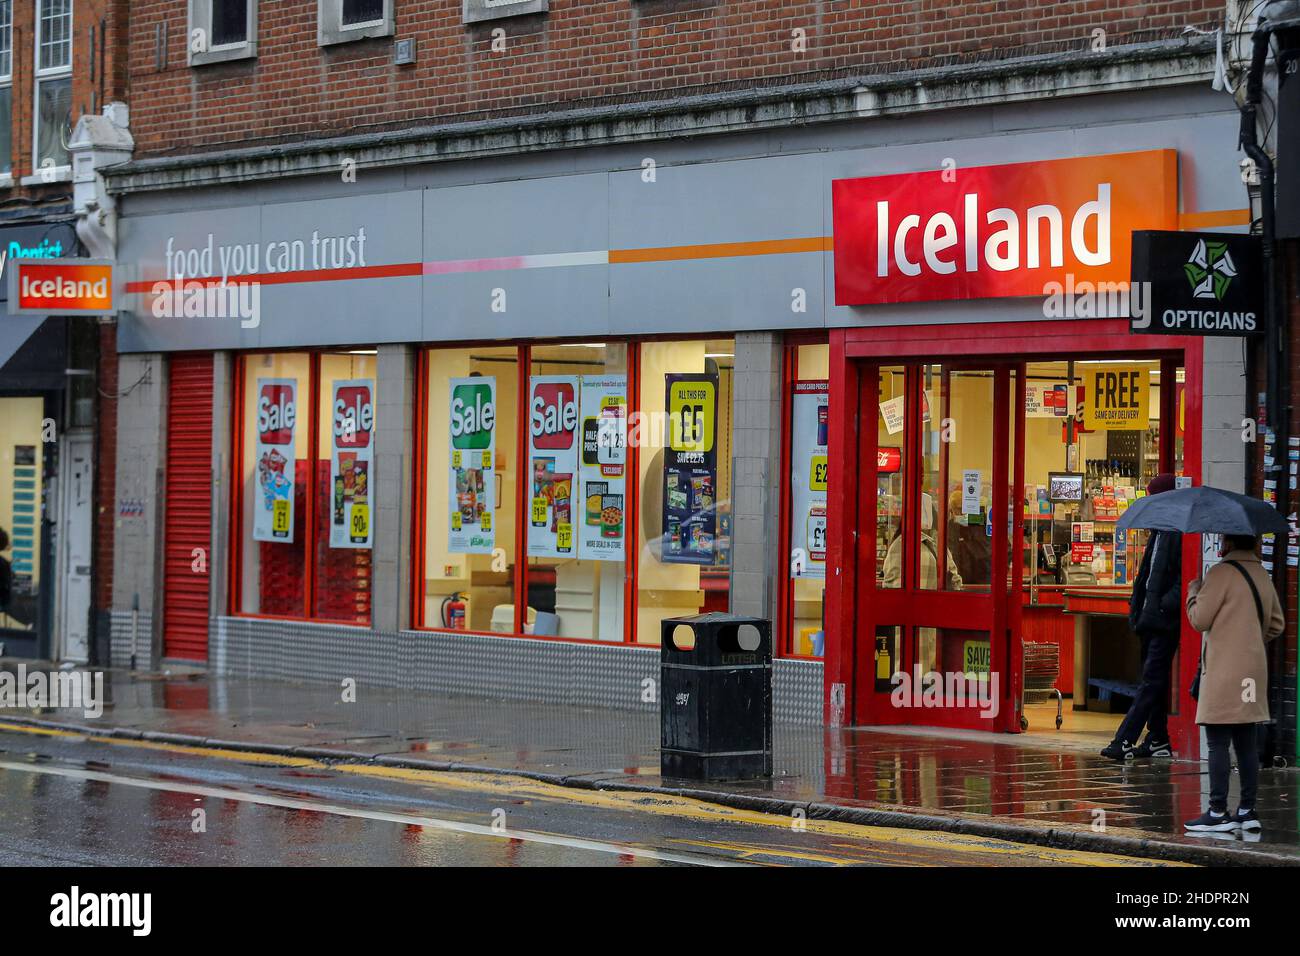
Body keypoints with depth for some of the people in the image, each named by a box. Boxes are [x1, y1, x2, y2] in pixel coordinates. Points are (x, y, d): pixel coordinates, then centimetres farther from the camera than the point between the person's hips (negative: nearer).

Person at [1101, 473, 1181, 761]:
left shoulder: (1182, 531, -12)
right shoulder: (1160, 530, 17)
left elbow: (1186, 576, -17)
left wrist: (1166, 605, -21)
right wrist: (1138, 605, 15)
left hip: (1166, 618, -10)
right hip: (1151, 616, 10)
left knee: (1152, 679, -10)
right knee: (1154, 679, 12)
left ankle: (1124, 741, -15)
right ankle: (1158, 740, 18)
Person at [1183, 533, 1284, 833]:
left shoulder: (1221, 573, -12)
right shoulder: (1262, 575, 13)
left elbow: (1199, 620, -11)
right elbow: (1277, 623, 20)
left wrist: (1193, 592, 6)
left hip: (1224, 670, -8)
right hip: (1253, 670, 8)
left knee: (1218, 743, -5)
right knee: (1246, 743, 11)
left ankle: (1218, 813, -6)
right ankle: (1247, 811, 13)